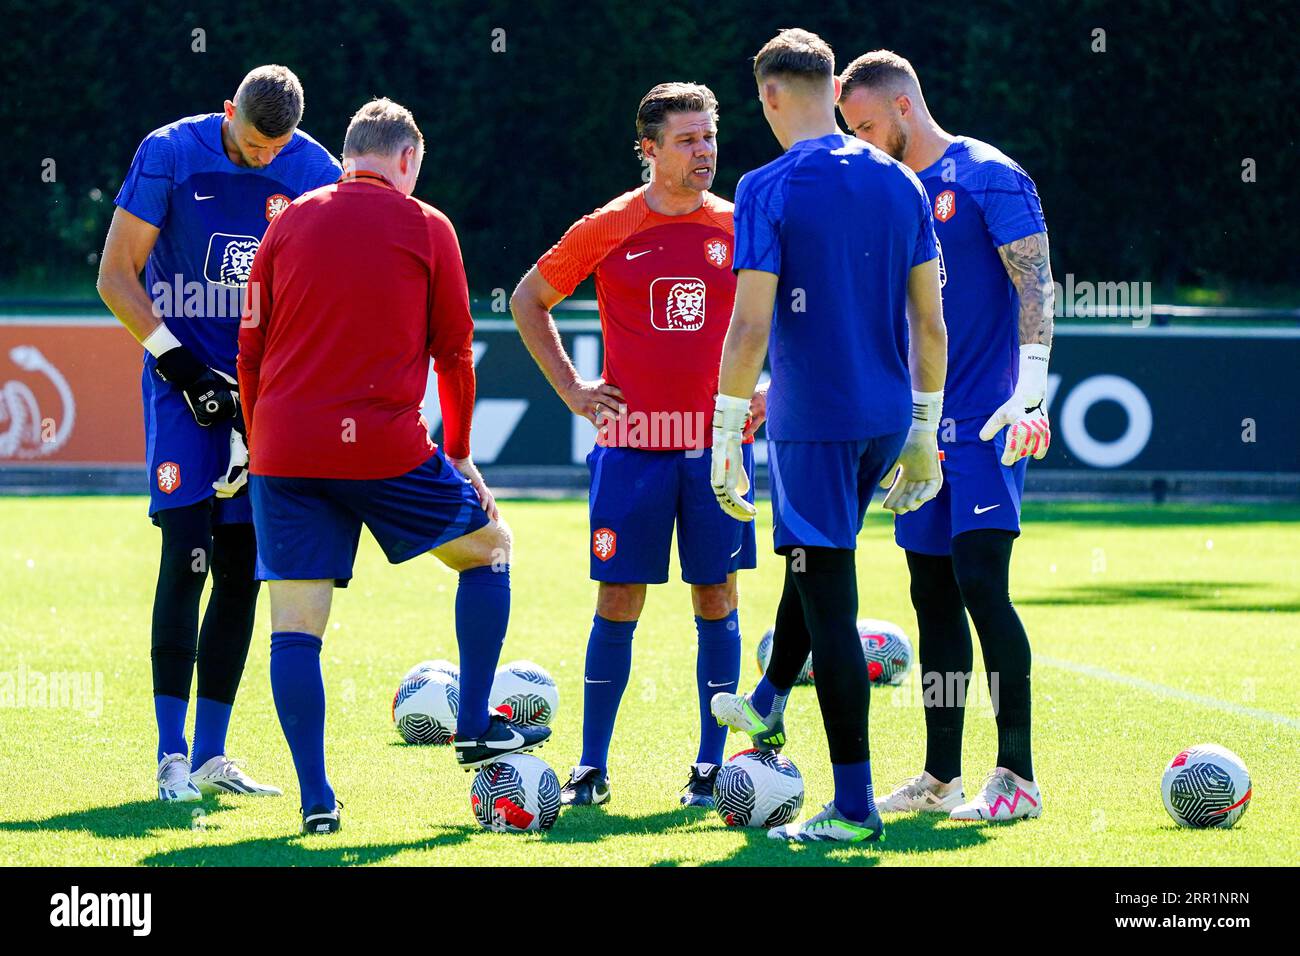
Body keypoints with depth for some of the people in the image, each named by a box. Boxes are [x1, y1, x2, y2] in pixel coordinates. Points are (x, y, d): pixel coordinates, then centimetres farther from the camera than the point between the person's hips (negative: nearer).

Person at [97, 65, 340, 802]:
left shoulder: (314, 173, -1)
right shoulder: (169, 155, -8)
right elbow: (117, 276, -4)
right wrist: (180, 364, -12)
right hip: (187, 378, -3)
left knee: (242, 569, 4)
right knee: (188, 554, -13)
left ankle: (211, 755, 11)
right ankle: (172, 758, -11)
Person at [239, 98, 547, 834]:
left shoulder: (289, 225, 11)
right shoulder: (427, 228, 4)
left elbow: (250, 351, 11)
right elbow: (455, 355, 7)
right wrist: (459, 454, 18)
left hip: (284, 447, 2)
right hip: (383, 446, -2)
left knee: (295, 623, 2)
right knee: (489, 545, 20)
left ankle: (315, 798, -3)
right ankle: (477, 729, 21)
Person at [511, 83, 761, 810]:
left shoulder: (741, 229, 4)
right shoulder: (608, 230, 0)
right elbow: (529, 299, 12)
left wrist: (768, 389, 7)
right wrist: (570, 387, 5)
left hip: (719, 442, 1)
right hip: (632, 442, -1)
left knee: (716, 599, 2)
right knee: (618, 602, -1)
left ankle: (711, 765, 11)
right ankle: (592, 769, 7)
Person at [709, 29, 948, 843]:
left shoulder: (770, 190, -11)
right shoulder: (899, 182, 7)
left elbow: (750, 327, -16)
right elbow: (931, 321, 9)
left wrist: (725, 440, -10)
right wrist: (924, 432, 17)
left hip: (812, 422, -7)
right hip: (887, 420, 7)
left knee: (829, 602, -4)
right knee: (815, 558, 29)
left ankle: (854, 807, -4)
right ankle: (767, 707, 49)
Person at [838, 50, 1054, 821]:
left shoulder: (989, 177, -7)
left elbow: (1036, 285, -13)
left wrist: (1031, 393, -22)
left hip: (986, 423, -8)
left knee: (981, 583, -13)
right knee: (933, 596, 8)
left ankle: (1018, 777, -11)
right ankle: (942, 777, 13)